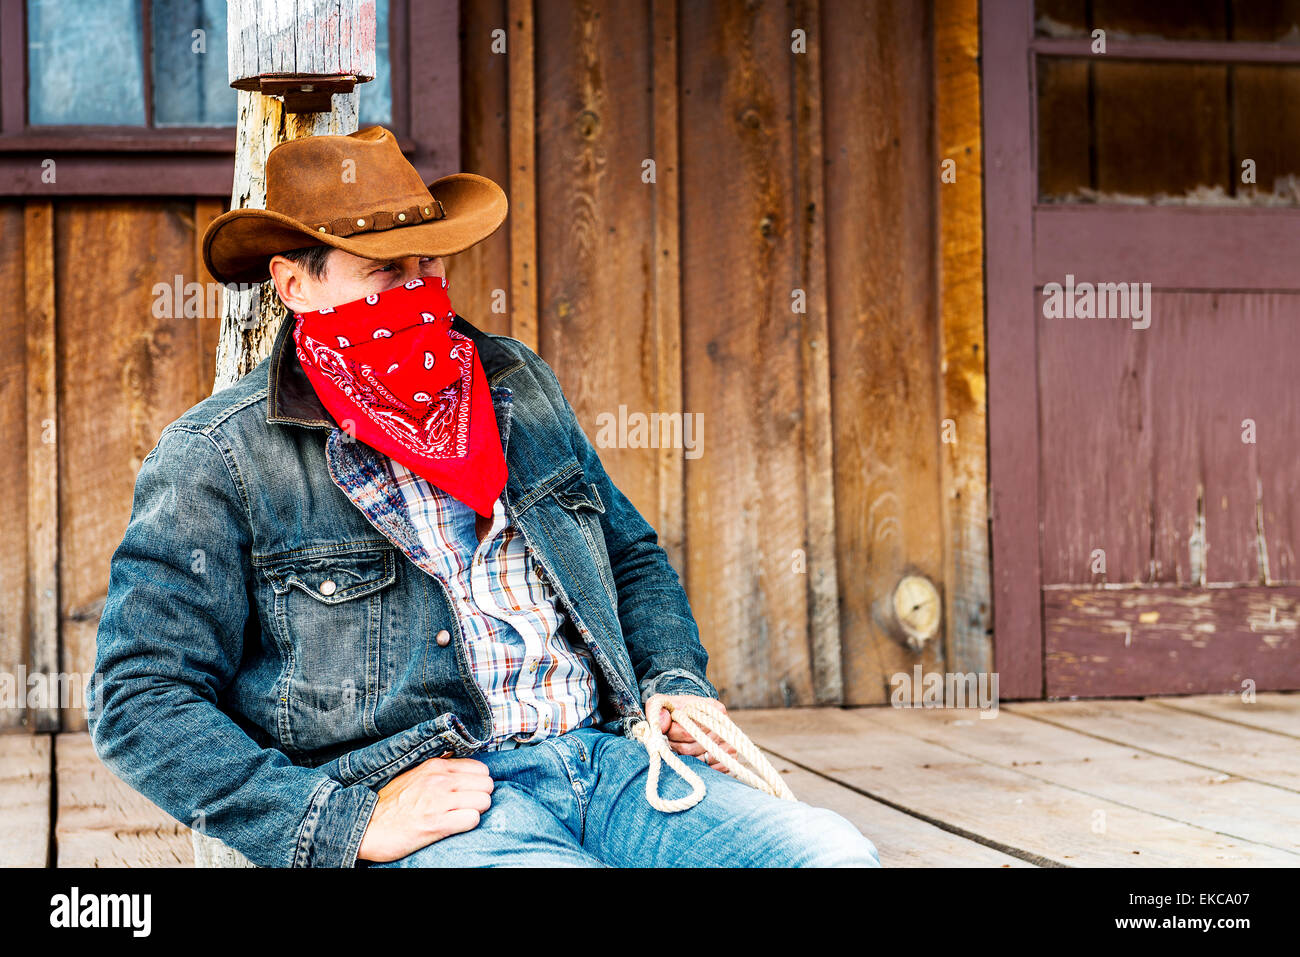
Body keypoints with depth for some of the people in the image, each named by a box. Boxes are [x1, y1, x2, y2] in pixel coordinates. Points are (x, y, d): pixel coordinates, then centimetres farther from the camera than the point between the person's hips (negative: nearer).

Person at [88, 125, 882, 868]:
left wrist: (678, 683, 10)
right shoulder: (218, 462, 0)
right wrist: (347, 818, -14)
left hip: (607, 758, 5)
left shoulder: (520, 387, 18)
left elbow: (633, 555, 30)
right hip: (428, 800, -5)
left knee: (839, 855, -19)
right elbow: (140, 702, -5)